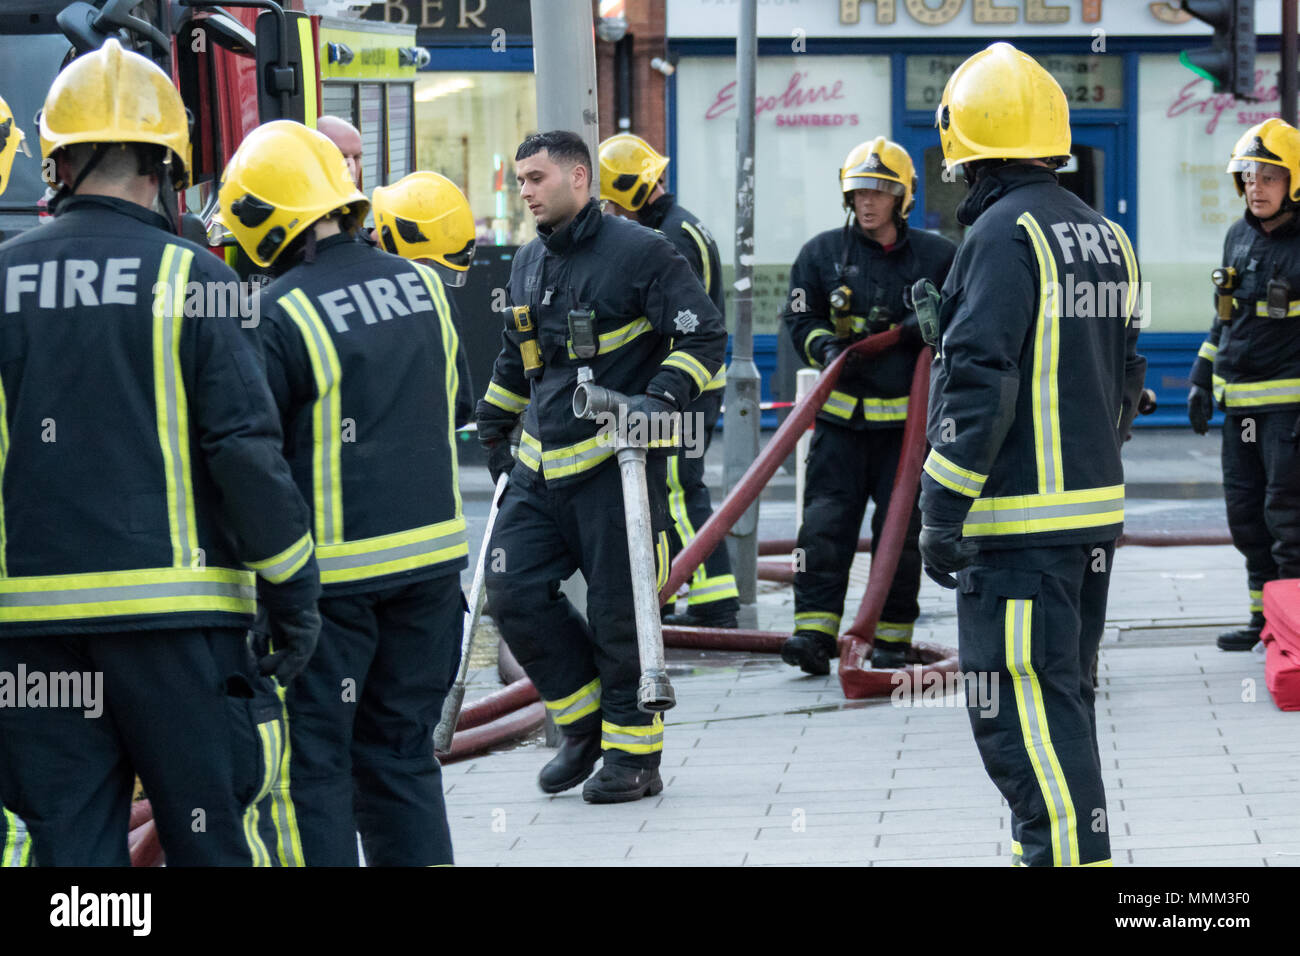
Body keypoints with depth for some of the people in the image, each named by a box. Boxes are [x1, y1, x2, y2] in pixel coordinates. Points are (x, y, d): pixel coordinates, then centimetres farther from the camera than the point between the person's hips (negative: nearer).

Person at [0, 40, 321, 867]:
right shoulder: (191, 279, -5)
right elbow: (246, 450, -9)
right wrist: (295, 597, 0)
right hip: (173, 607, -3)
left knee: (71, 840, 7)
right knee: (214, 836, 4)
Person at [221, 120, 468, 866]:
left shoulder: (283, 315, -16)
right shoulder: (424, 287, 4)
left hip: (337, 572, -6)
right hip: (432, 553, 6)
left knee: (313, 758, 3)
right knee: (402, 748, 16)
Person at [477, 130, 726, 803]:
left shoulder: (639, 253, -7)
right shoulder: (527, 264, 15)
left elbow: (705, 337, -9)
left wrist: (661, 398, -21)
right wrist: (492, 428, 33)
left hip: (616, 463, -7)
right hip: (539, 469, 7)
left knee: (618, 614, -3)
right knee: (514, 594, -2)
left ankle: (632, 754, 10)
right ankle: (584, 724, 16)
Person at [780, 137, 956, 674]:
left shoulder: (936, 257, 4)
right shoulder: (823, 253, 6)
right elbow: (799, 318, 9)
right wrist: (825, 346, -11)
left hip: (906, 421, 0)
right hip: (841, 415, 0)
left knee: (899, 529, 2)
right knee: (824, 524, -8)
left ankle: (892, 639, 10)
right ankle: (814, 631, -9)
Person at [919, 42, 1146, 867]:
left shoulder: (1006, 235, -14)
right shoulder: (1108, 238, 13)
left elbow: (977, 388, -18)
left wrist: (944, 513, -15)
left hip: (1023, 520, -9)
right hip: (1097, 506, 9)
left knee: (1022, 713, -8)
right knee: (1062, 696, 18)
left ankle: (1072, 853, -12)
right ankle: (1050, 846, 27)